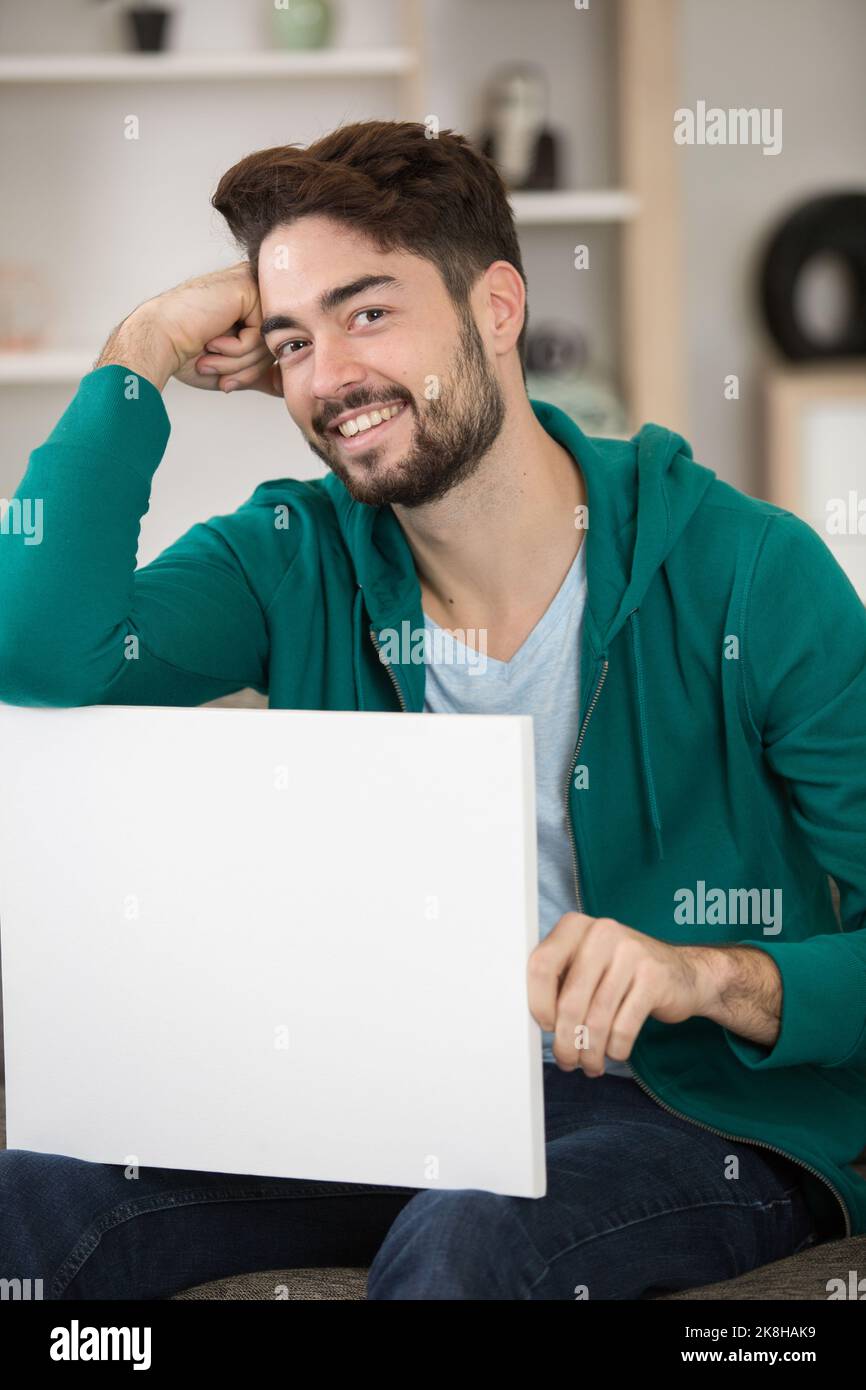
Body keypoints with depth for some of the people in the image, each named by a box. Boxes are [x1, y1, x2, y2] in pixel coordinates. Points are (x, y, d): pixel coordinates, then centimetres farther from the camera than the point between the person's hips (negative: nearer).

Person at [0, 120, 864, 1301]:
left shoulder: (748, 575, -12)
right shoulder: (297, 559, 0)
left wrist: (710, 975, -31)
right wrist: (138, 357, -12)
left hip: (717, 1114, -3)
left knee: (462, 1242, -36)